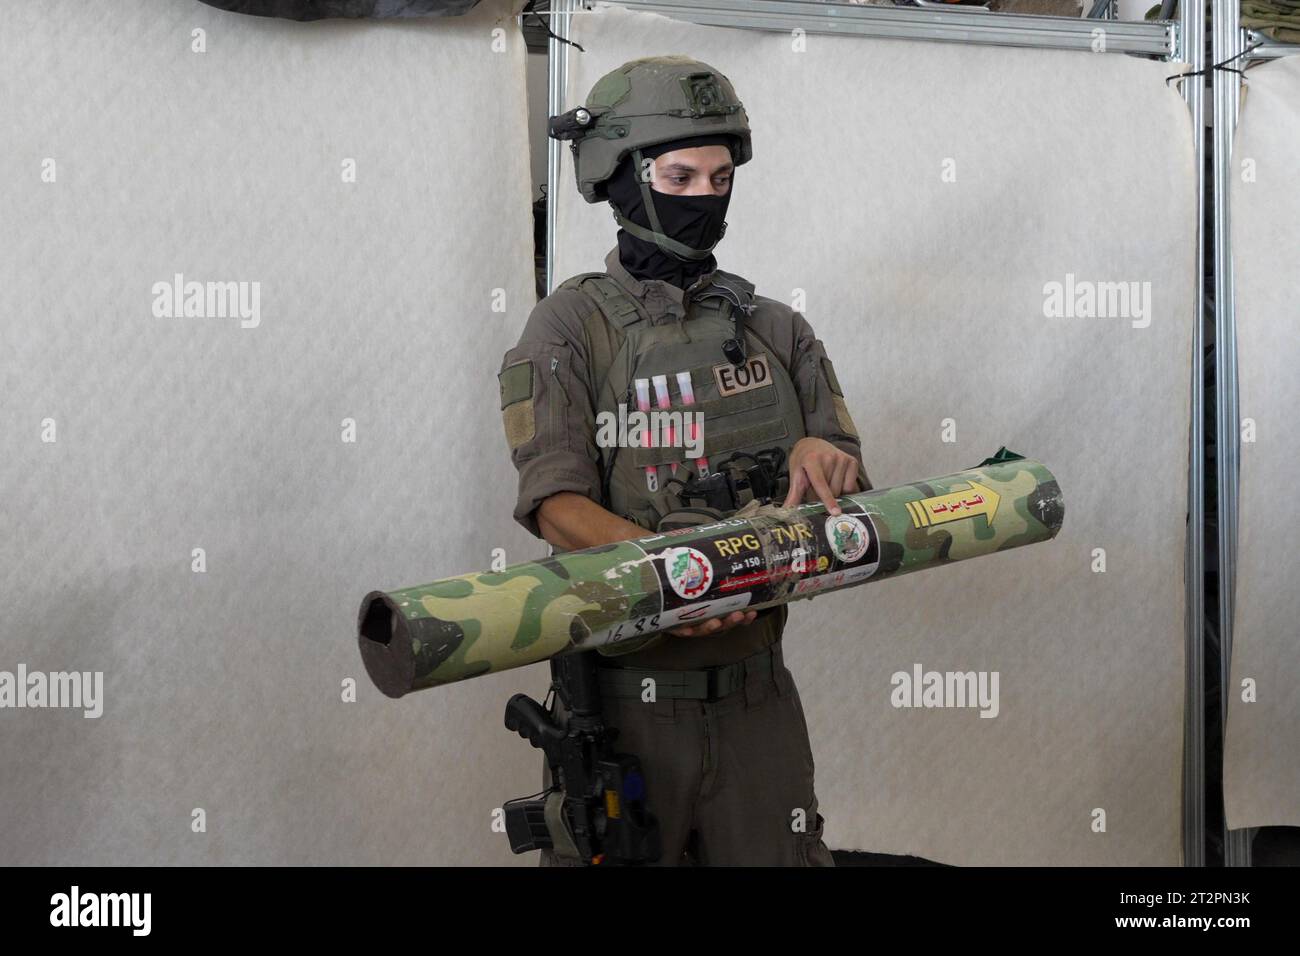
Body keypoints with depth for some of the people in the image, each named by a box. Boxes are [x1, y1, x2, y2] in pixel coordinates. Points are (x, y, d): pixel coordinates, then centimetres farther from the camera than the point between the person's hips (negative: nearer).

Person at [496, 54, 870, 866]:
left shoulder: (779, 332, 8)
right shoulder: (572, 328, -3)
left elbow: (853, 508, 8)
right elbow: (560, 508, -16)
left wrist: (824, 456, -15)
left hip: (758, 700, 3)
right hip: (624, 702, -3)